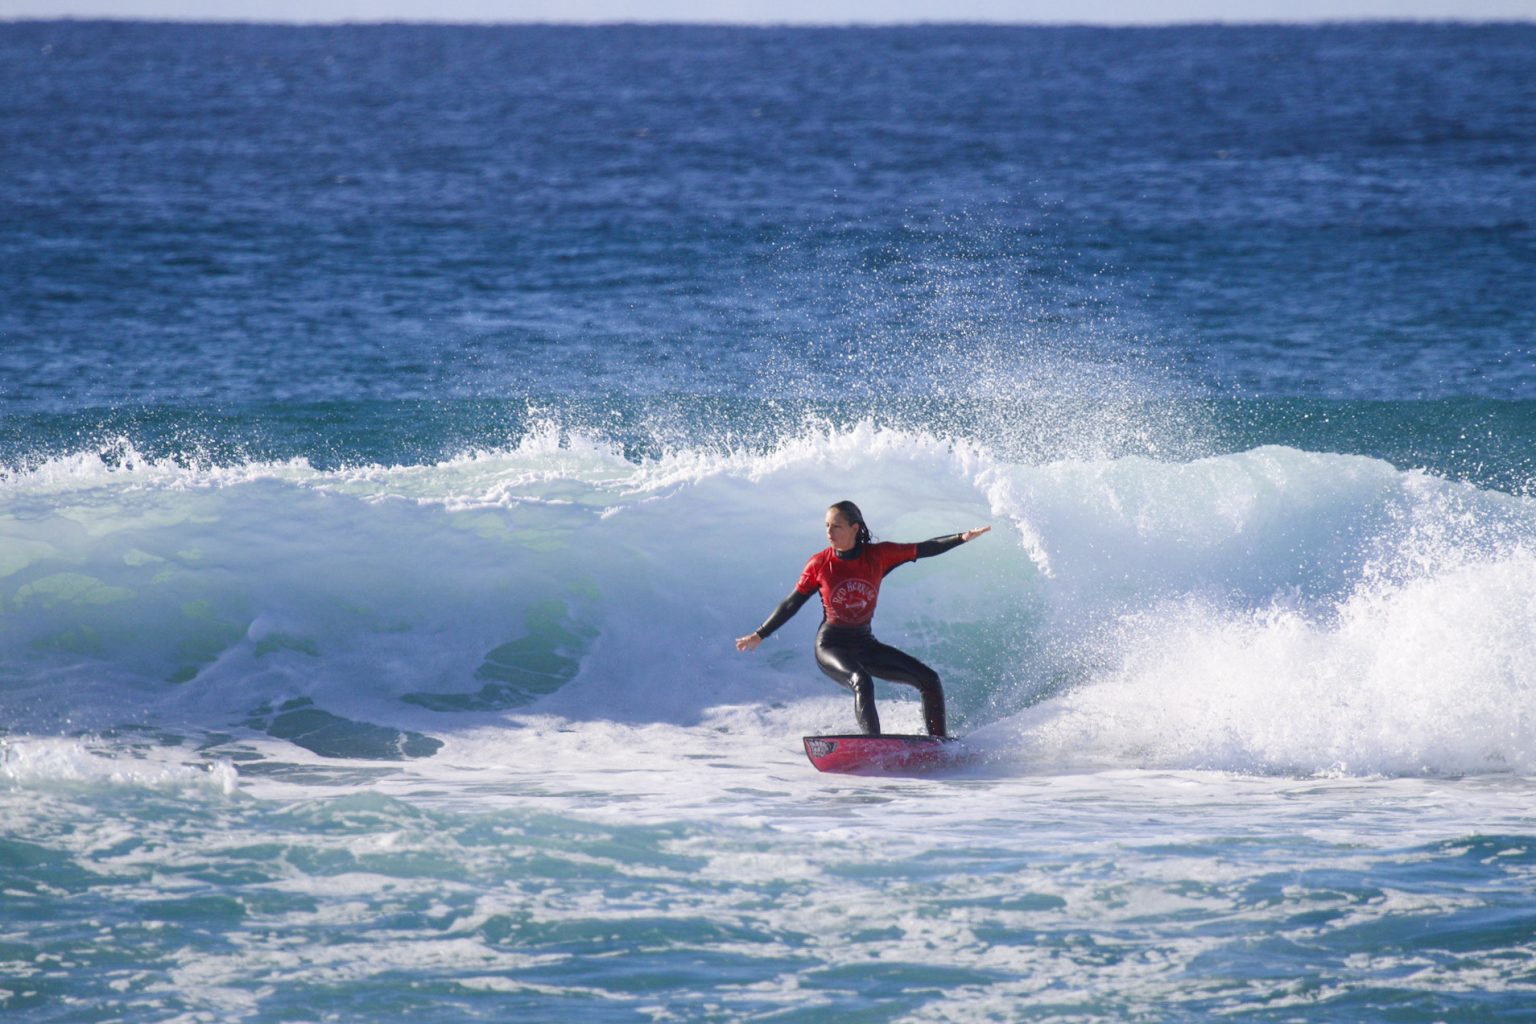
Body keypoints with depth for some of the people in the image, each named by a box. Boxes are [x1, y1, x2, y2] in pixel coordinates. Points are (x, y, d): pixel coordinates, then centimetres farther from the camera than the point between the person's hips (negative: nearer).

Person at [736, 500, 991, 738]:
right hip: (831, 645, -4)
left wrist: (961, 538, -13)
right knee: (861, 682, -36)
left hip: (865, 644, 4)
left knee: (929, 680, -2)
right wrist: (760, 635, 6)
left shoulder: (878, 555, -5)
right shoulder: (819, 564, -9)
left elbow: (923, 550, -3)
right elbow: (791, 604, 2)